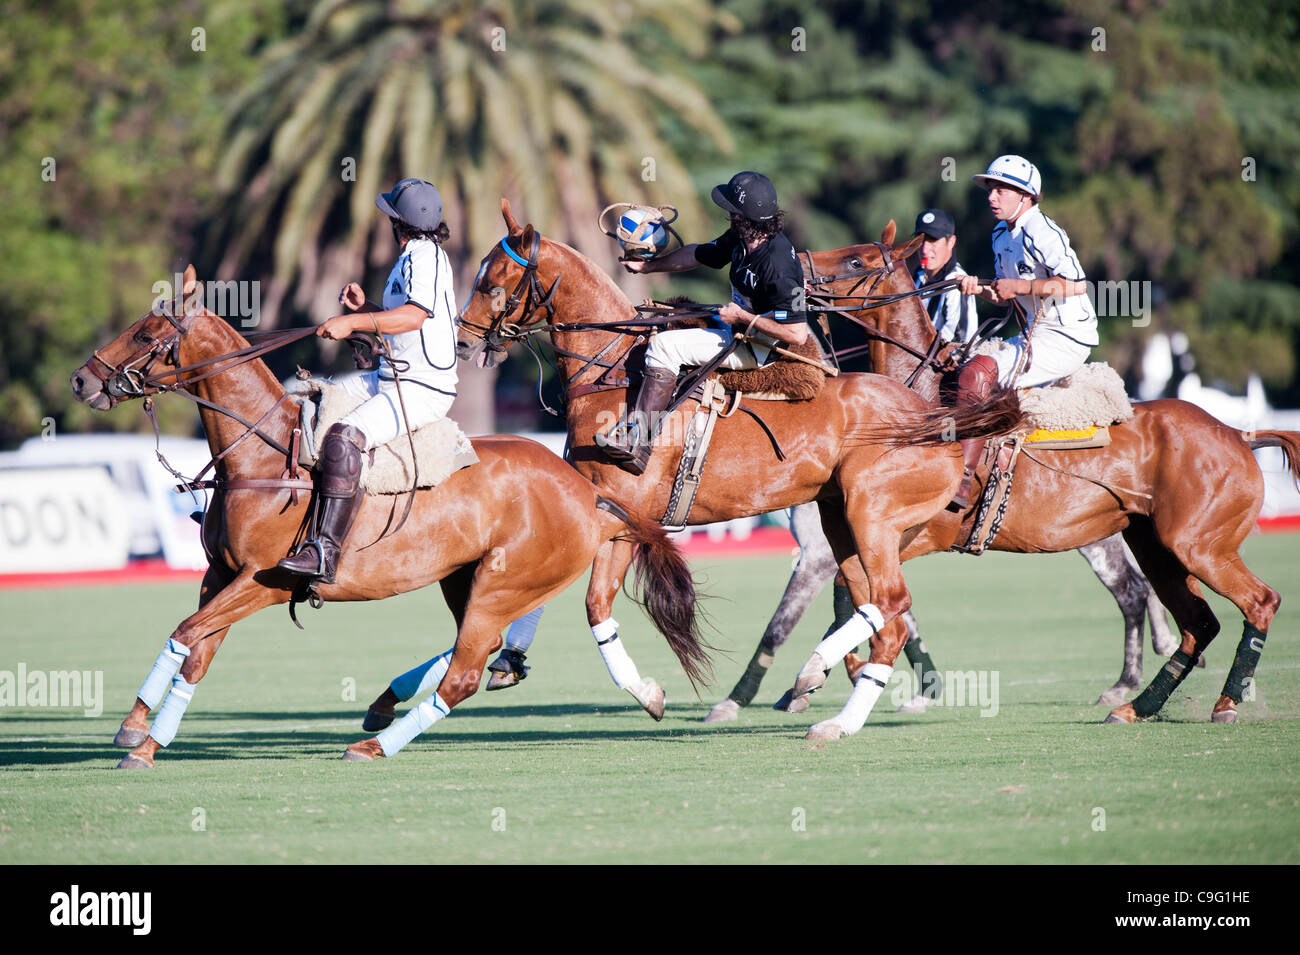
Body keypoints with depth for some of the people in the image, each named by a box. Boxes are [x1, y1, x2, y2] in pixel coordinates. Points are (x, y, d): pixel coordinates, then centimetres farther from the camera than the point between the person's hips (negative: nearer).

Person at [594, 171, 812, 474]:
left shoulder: (777, 266, -31)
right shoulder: (740, 239, -3)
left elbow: (797, 335, -31)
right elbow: (698, 254, 17)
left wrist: (742, 316, -25)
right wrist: (647, 266, 21)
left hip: (758, 349, -10)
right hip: (742, 331, 10)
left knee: (664, 346, -20)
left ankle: (638, 442, -23)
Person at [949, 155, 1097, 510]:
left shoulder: (1042, 233, -16)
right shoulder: (1002, 235, 13)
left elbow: (1076, 284, -26)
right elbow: (1006, 296, 22)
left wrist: (1020, 286, -21)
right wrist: (981, 289, 0)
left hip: (1066, 340, -10)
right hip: (1035, 335, 10)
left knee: (977, 373, -25)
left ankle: (961, 483, -32)